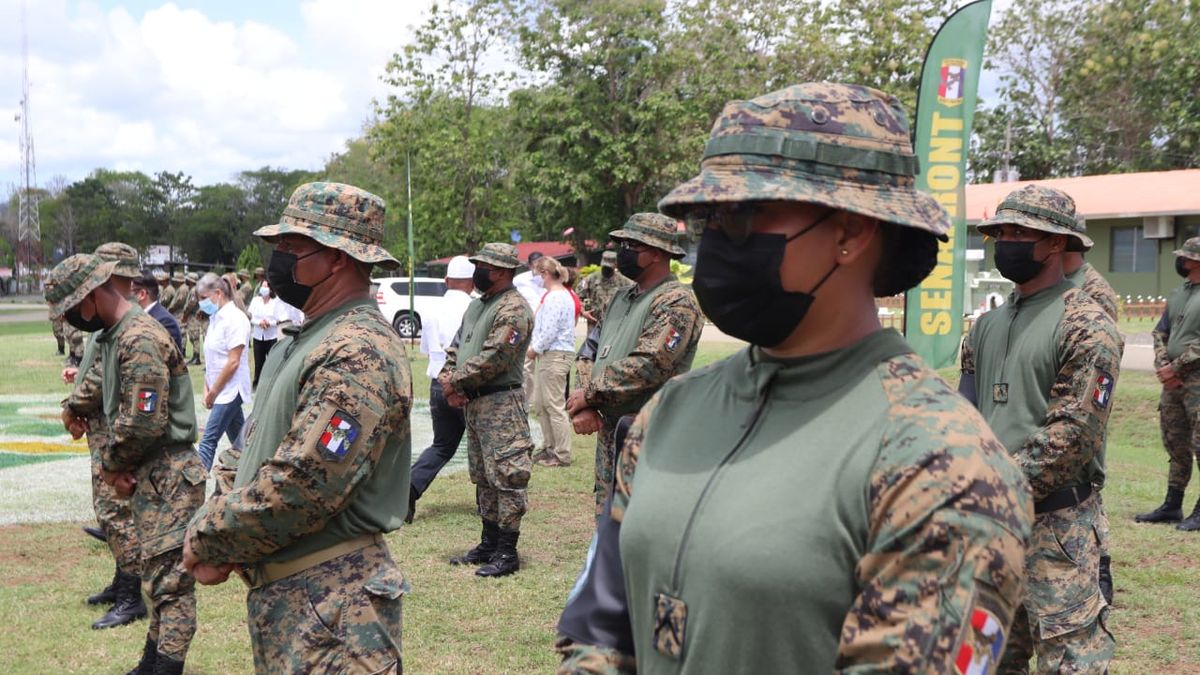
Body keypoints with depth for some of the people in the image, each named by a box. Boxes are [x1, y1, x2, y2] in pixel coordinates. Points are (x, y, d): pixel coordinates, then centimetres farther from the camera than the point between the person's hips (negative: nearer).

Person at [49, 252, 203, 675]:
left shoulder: (140, 339, -20)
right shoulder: (113, 335, 12)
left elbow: (143, 423, -23)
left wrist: (112, 462, -8)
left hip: (168, 475, -10)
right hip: (147, 474, 10)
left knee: (169, 579, -8)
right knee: (158, 572, 18)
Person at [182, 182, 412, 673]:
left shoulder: (359, 355, -20)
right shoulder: (305, 340, 13)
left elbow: (300, 487, -25)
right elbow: (252, 450, 16)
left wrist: (208, 541, -12)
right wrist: (212, 528, -1)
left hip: (330, 605, -10)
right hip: (279, 593, 10)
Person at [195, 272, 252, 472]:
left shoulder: (235, 319, -15)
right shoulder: (215, 318, 10)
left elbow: (233, 362, -18)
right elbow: (212, 358, 12)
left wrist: (213, 392, -13)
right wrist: (207, 389, 4)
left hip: (230, 390, -8)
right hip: (222, 390, 8)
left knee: (208, 440, -10)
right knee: (237, 439, 14)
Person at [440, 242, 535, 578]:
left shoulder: (514, 309, -14)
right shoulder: (476, 305, 17)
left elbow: (493, 359, -21)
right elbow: (457, 347, 18)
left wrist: (455, 381, -12)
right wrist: (448, 380, 0)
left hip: (501, 404, -10)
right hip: (474, 403, 10)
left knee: (505, 477, -7)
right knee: (483, 478, 16)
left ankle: (507, 553, -2)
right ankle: (489, 544, 26)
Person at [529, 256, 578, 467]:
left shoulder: (556, 297, -16)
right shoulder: (560, 294, 16)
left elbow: (549, 331, -20)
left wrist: (534, 349, -6)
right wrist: (535, 348, 10)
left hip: (556, 355, -11)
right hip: (547, 355, 11)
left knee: (555, 405, -5)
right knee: (540, 404, 16)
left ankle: (562, 455, 0)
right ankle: (549, 448, 25)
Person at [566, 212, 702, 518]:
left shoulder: (676, 302, -13)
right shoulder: (622, 299, 15)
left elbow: (648, 365, -23)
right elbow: (591, 352, 14)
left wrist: (590, 392, -14)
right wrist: (582, 406, -3)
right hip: (609, 429, 9)